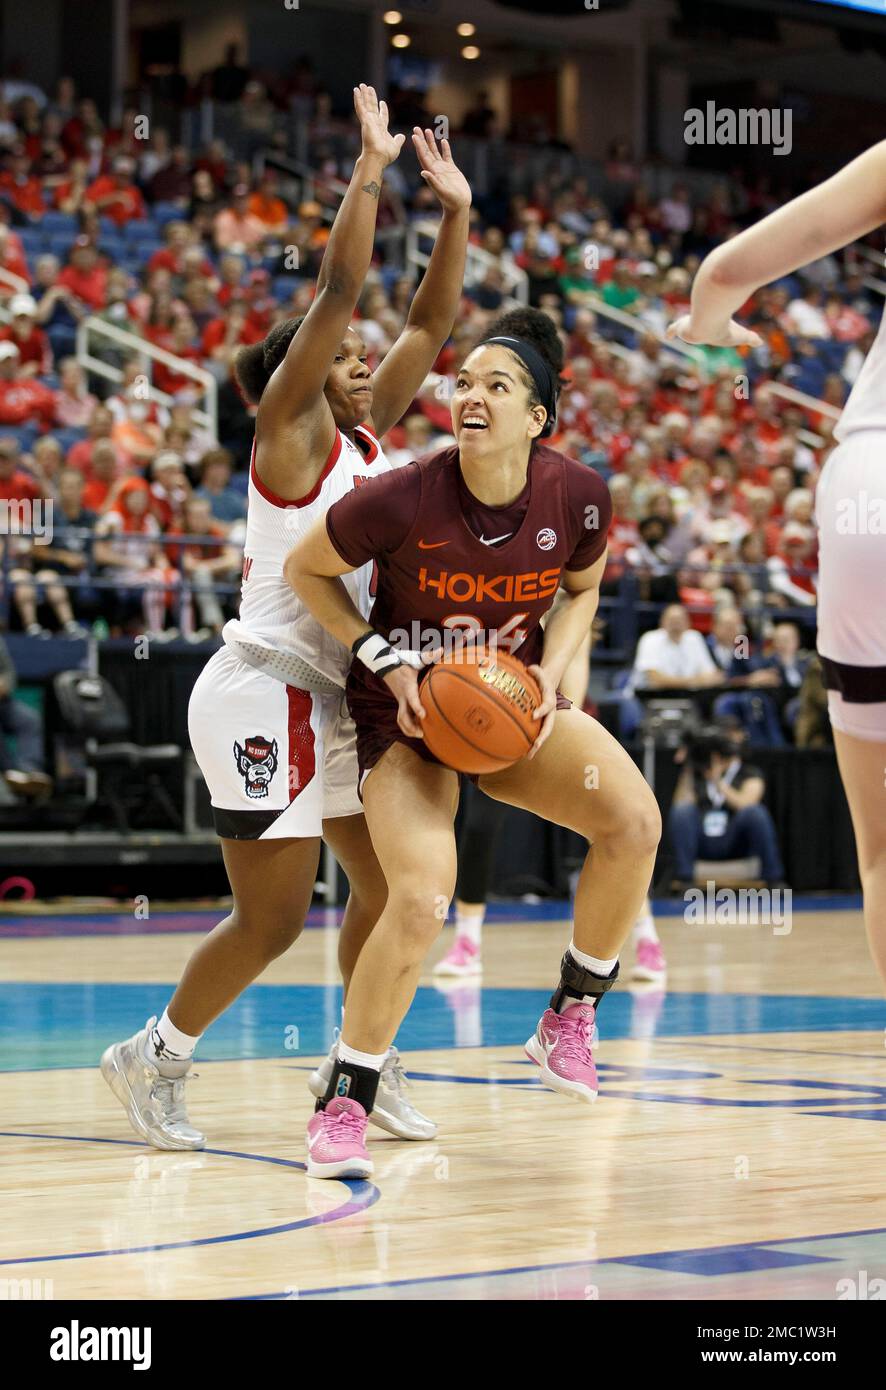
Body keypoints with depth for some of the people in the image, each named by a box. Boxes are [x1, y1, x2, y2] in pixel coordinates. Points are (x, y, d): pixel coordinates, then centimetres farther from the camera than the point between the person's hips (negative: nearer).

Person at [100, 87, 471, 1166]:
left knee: (395, 882, 10)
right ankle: (155, 1056, 10)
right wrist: (369, 171, -15)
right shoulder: (290, 429, -8)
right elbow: (335, 294, -17)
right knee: (272, 920, -7)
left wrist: (455, 210, 8)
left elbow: (431, 322, 13)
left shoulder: (368, 436, 12)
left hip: (331, 699, 9)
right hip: (262, 689, -9)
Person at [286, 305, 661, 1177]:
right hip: (408, 712, -3)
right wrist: (387, 665, -14)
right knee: (422, 900, -24)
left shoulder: (577, 496, -14)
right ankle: (343, 1104, -5)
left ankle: (571, 1014, 1)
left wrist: (549, 673, -9)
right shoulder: (403, 501, -24)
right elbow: (305, 569, -6)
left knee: (635, 821, -21)